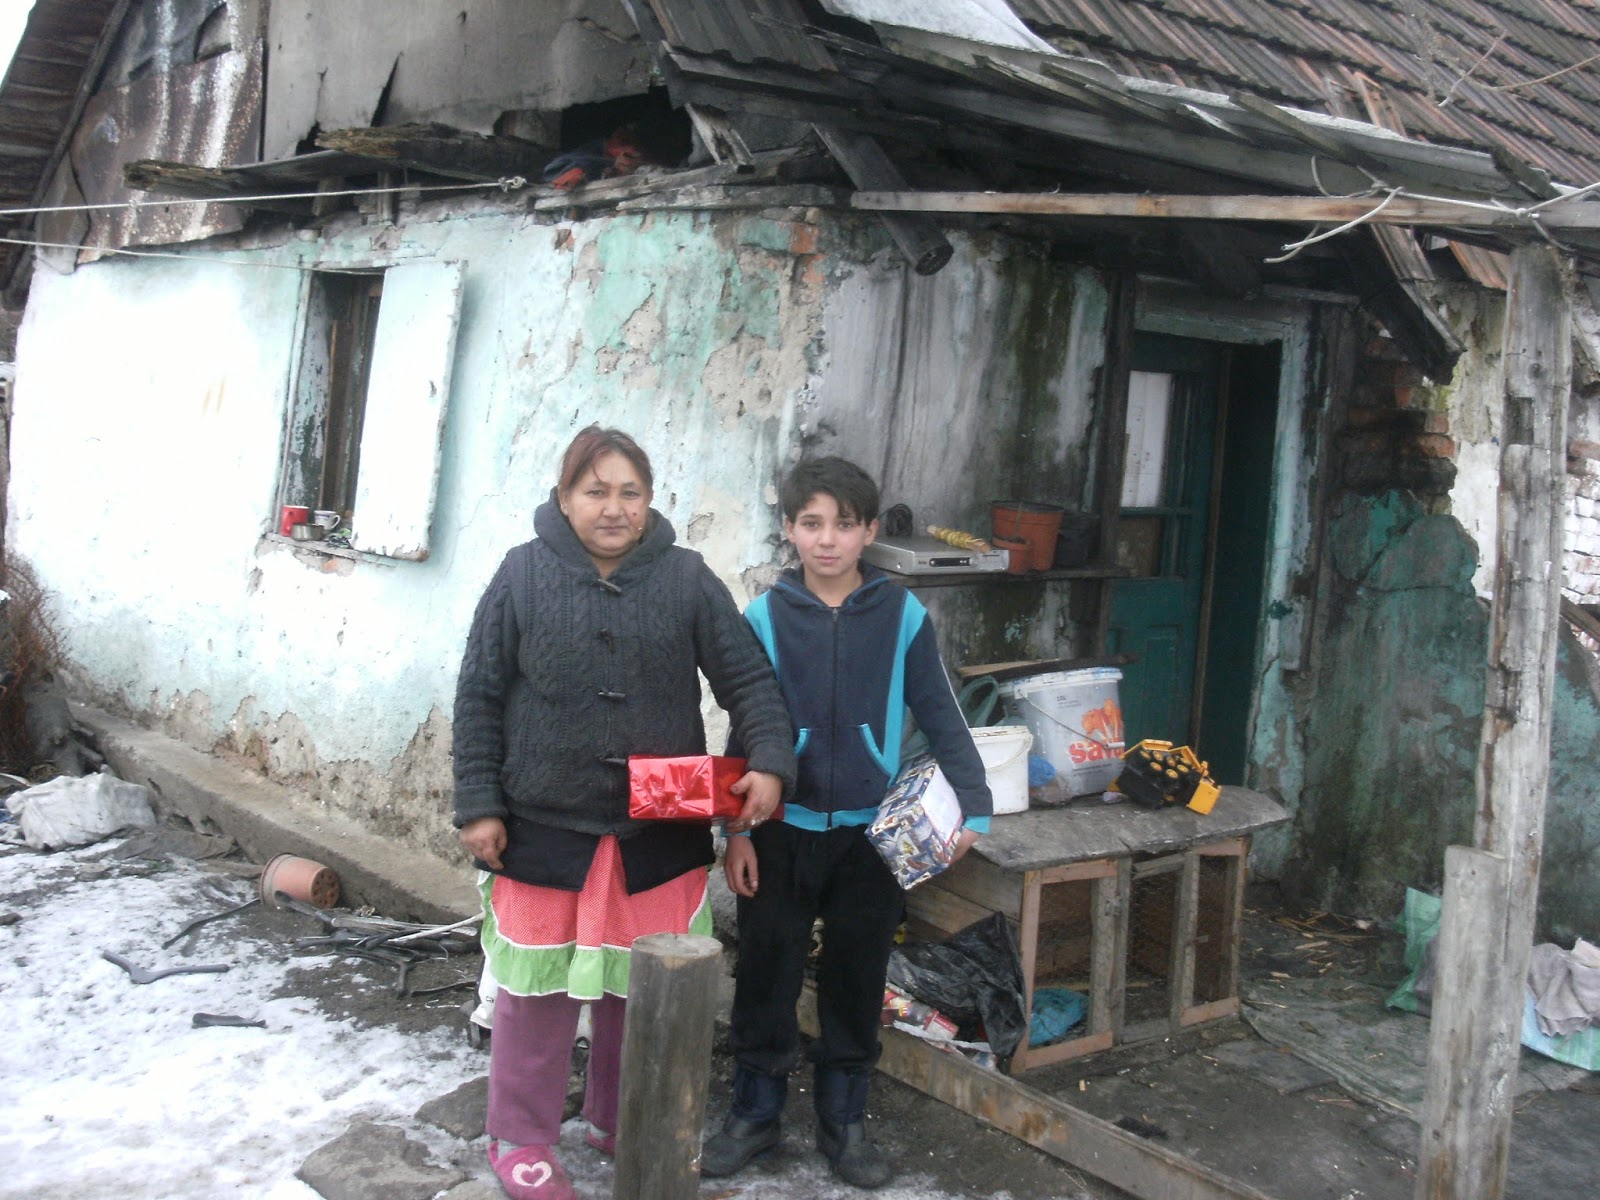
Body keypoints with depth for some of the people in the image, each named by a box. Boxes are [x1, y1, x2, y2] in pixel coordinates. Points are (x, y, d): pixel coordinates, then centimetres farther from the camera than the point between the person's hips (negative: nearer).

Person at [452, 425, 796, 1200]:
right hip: (546, 828, -2)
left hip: (660, 833, 2)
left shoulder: (687, 578, -1)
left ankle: (621, 1122, 36)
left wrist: (768, 762, -16)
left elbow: (747, 678, -1)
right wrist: (479, 806, -4)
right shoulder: (524, 575, -4)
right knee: (539, 988, 8)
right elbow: (479, 699, -1)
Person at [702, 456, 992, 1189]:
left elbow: (940, 718, 0)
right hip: (782, 831, 0)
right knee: (766, 978, 9)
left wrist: (974, 806, -8)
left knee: (857, 984, 11)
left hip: (870, 833, 0)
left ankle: (844, 1122, 27)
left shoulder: (902, 615, -3)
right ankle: (754, 1115, 26)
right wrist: (737, 831, -2)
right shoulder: (764, 618, -3)